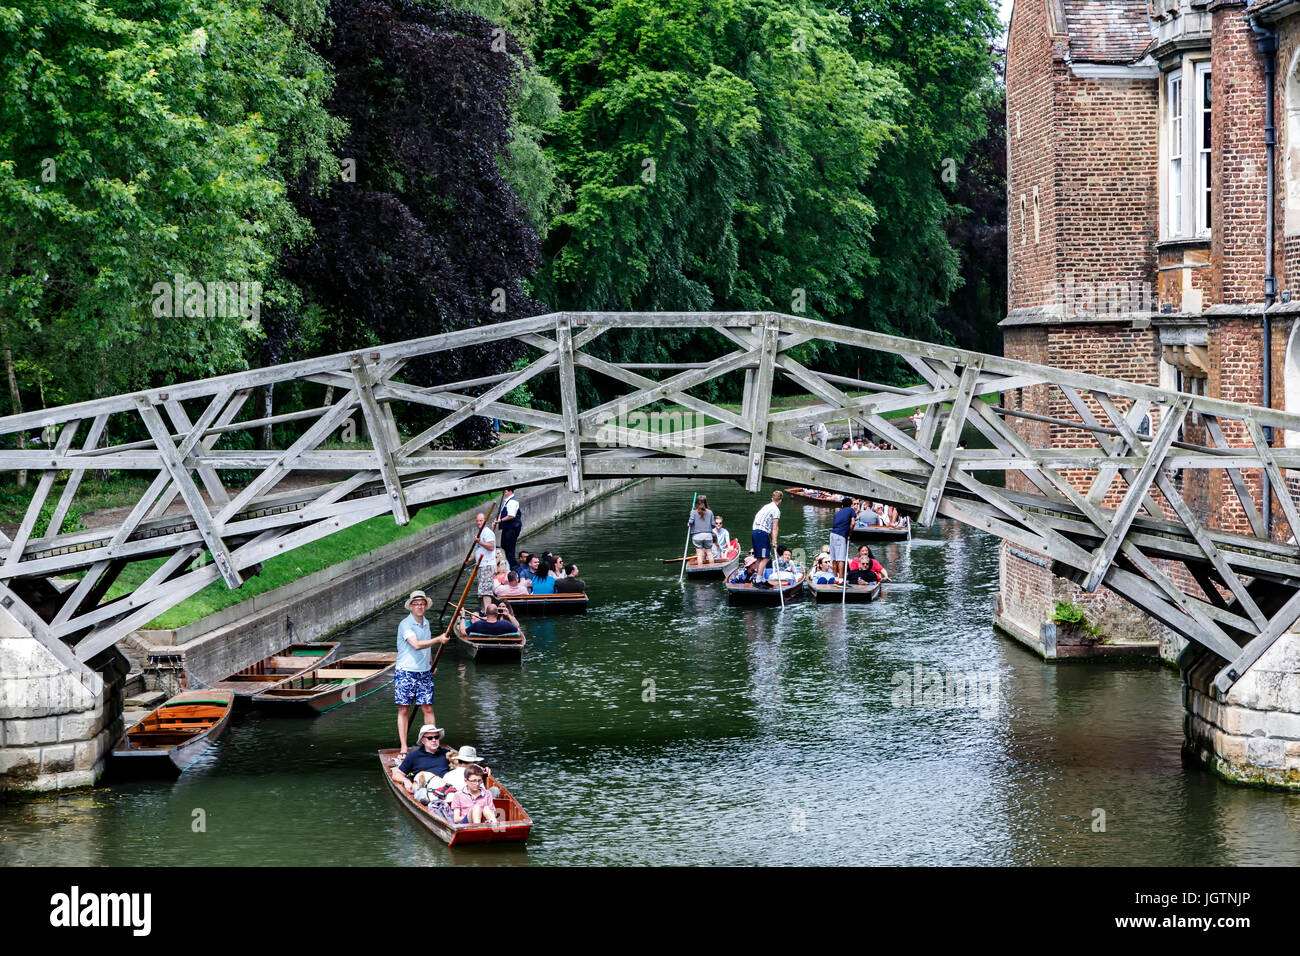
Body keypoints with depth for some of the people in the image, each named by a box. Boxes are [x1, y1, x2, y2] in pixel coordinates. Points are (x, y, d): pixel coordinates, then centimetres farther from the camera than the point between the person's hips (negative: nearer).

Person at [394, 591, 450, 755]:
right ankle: (403, 747, 0)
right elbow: (416, 644, -25)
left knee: (428, 709, 2)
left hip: (424, 673, 6)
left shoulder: (426, 623, 14)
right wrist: (438, 639, -26)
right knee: (404, 710, -2)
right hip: (406, 672, -6)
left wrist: (431, 664, 18)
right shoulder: (405, 624, -11)